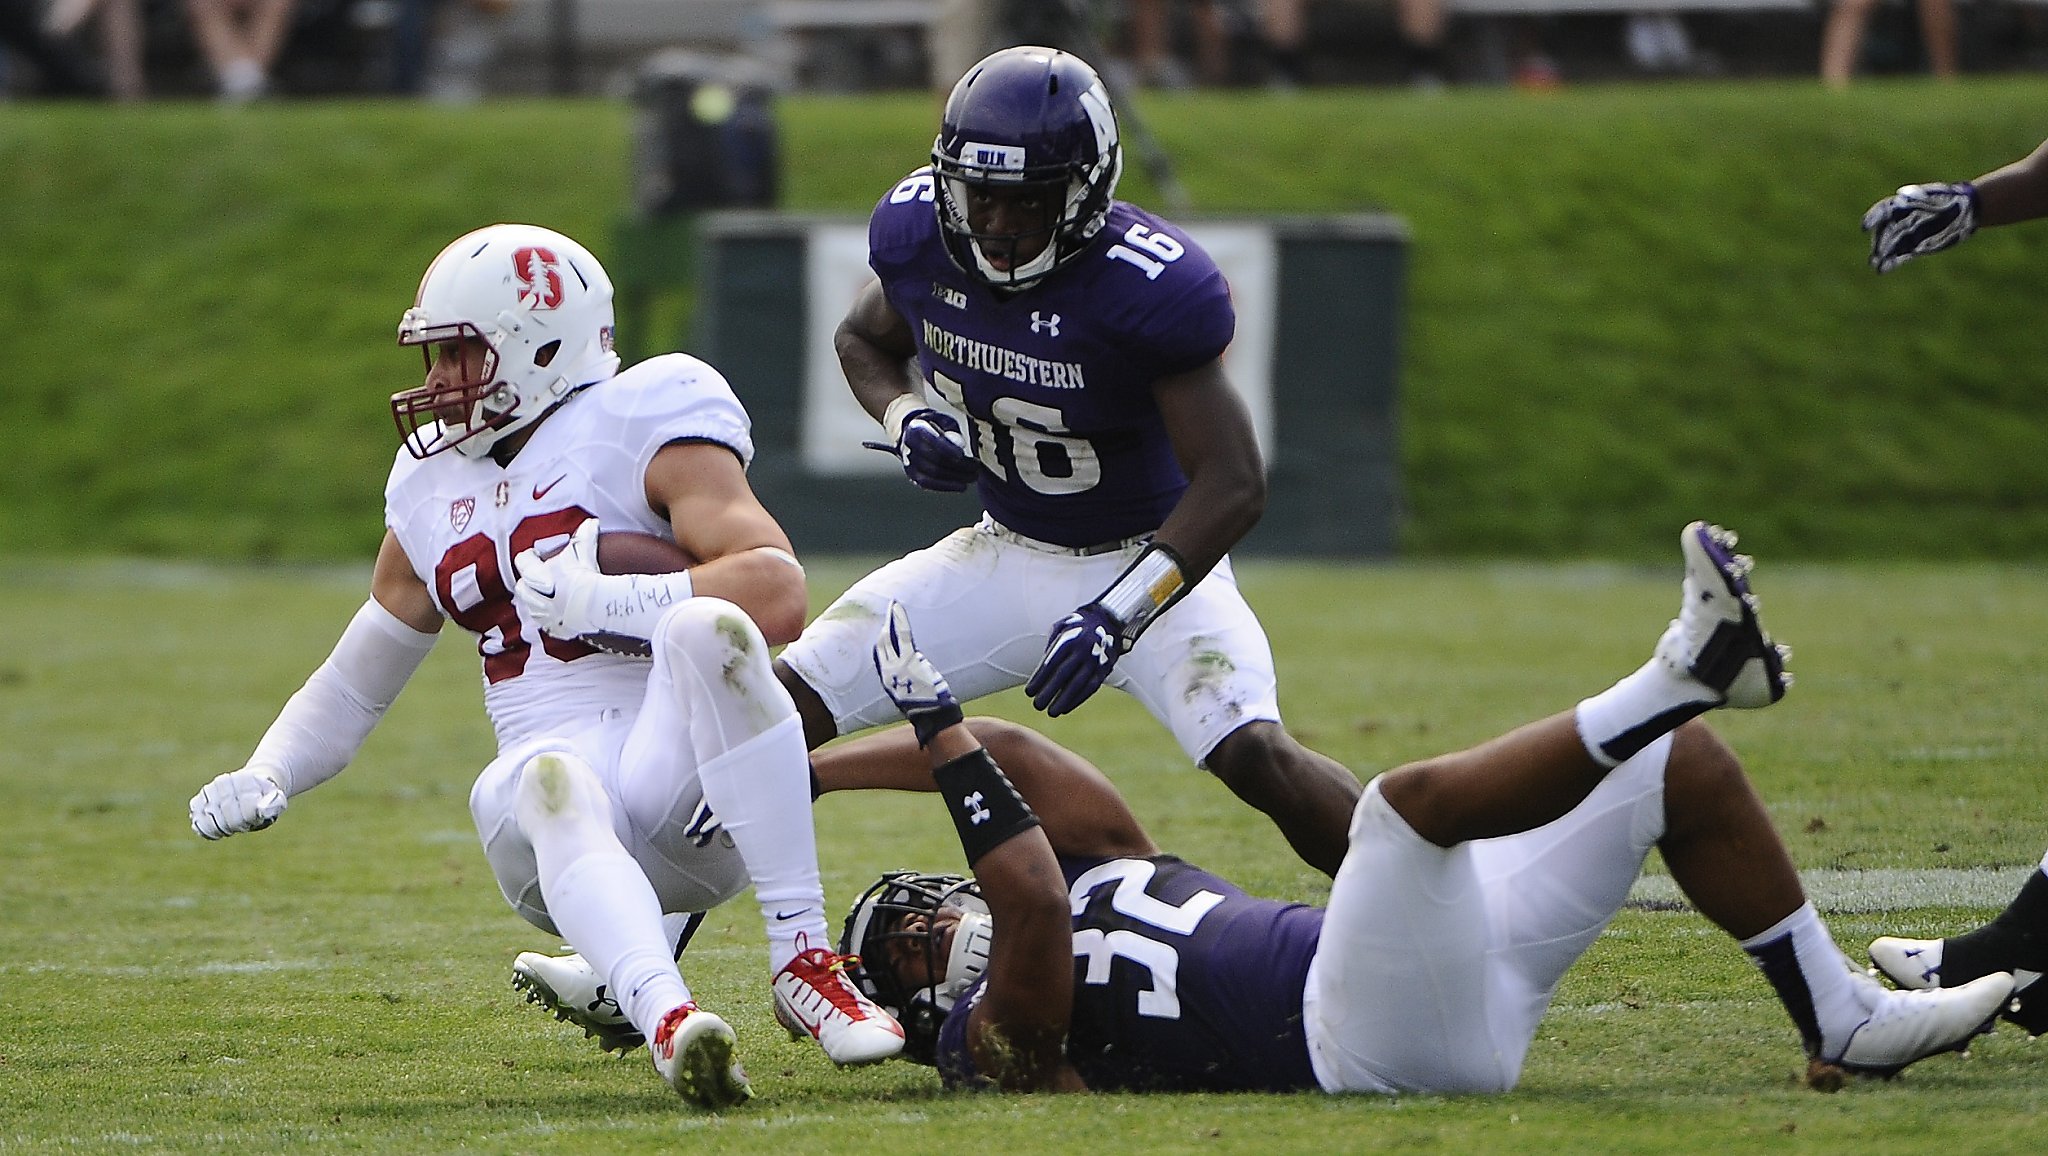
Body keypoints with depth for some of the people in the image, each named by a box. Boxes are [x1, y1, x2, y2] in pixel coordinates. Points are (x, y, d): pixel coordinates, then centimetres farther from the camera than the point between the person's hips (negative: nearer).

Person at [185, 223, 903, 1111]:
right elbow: (353, 685, 31)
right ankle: (667, 1019, -61)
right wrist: (263, 780, 12)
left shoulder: (642, 430, 2)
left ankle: (805, 963, -32)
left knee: (708, 626, -34)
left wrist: (606, 602, -20)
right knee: (550, 779, -34)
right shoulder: (433, 490, 22)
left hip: (683, 778, -3)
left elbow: (779, 595, -13)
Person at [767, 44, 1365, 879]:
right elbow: (866, 341, 12)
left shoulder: (1149, 284, -29)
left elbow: (1232, 485, -26)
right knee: (786, 707, -4)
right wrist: (908, 423, -10)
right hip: (1005, 553, 5)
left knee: (1255, 756, -29)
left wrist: (1119, 615, -35)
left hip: (1150, 559, -5)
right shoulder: (918, 231, -12)